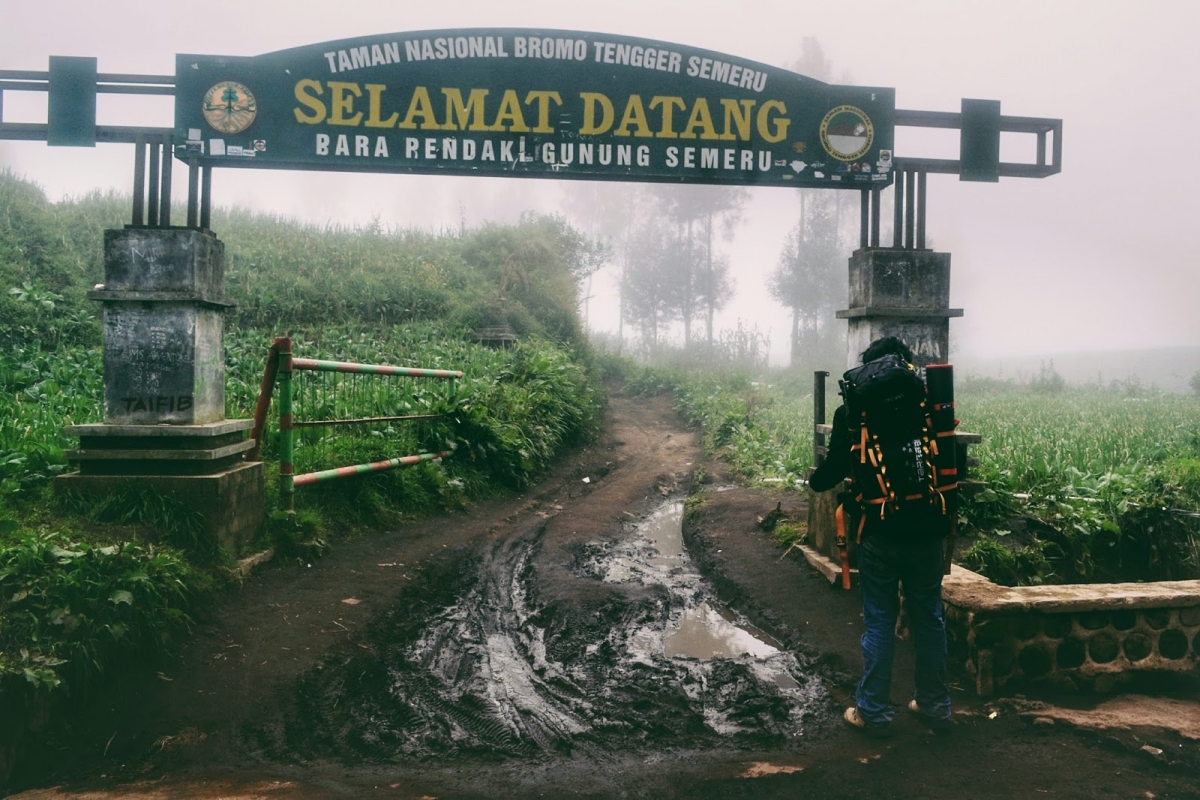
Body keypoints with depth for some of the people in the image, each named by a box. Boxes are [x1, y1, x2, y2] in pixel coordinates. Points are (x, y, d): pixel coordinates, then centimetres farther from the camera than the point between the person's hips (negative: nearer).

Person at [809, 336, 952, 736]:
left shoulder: (854, 412, -7)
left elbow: (836, 469, -5)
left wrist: (814, 481, 16)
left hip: (879, 534, -2)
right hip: (926, 533, 2)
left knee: (879, 621, 6)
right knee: (929, 618, 15)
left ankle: (873, 711, 14)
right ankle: (934, 705, 26)